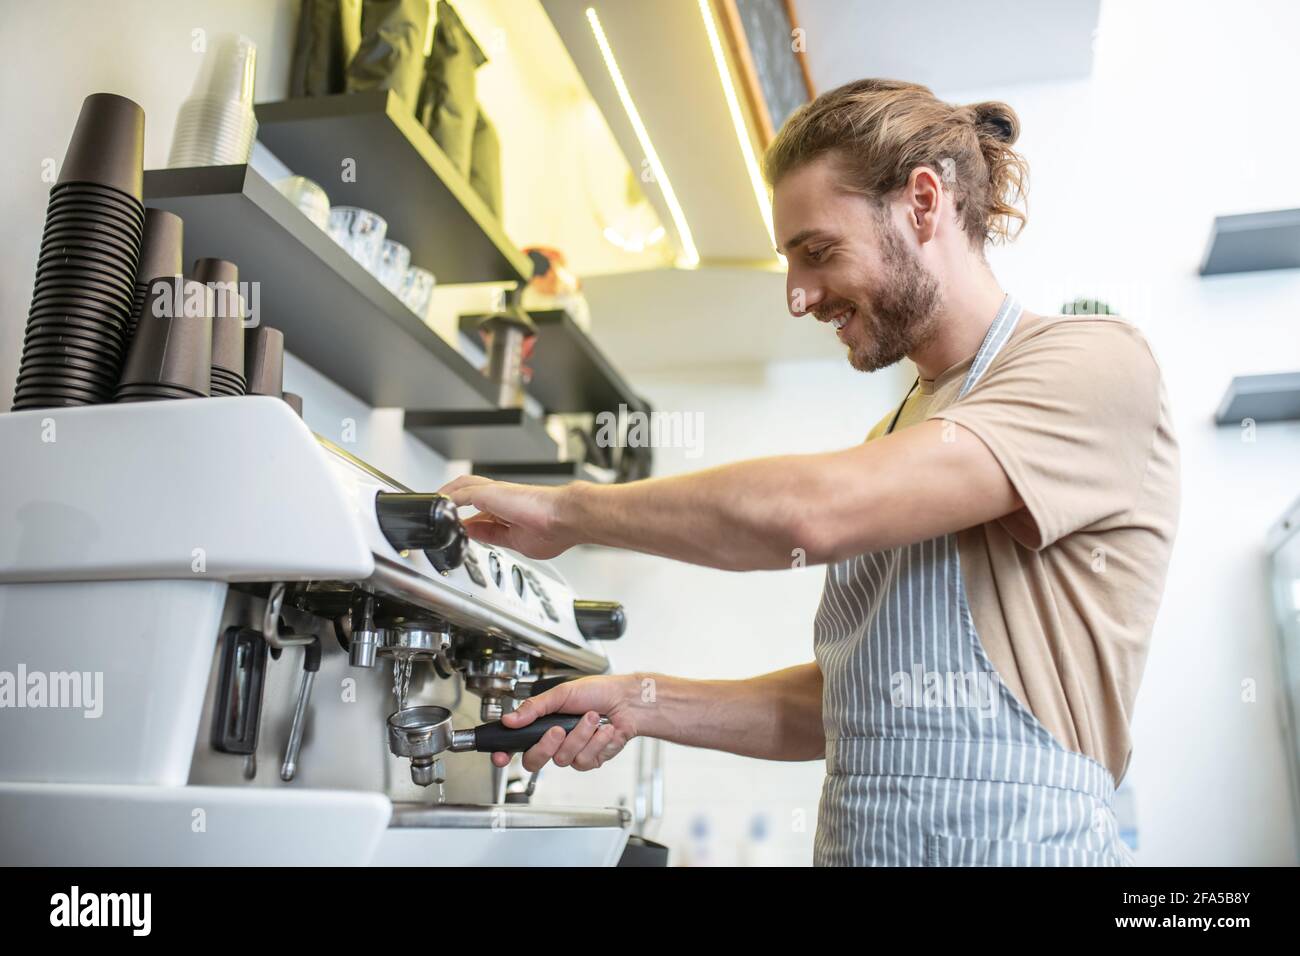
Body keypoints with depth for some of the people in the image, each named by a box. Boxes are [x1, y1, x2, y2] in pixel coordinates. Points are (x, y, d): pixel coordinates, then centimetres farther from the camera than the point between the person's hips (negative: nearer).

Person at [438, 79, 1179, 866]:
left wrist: (564, 509, -10)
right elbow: (848, 699, 11)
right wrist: (645, 703, 1)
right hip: (853, 838, 5)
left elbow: (814, 511, -20)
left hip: (1023, 841, -5)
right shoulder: (893, 438, 12)